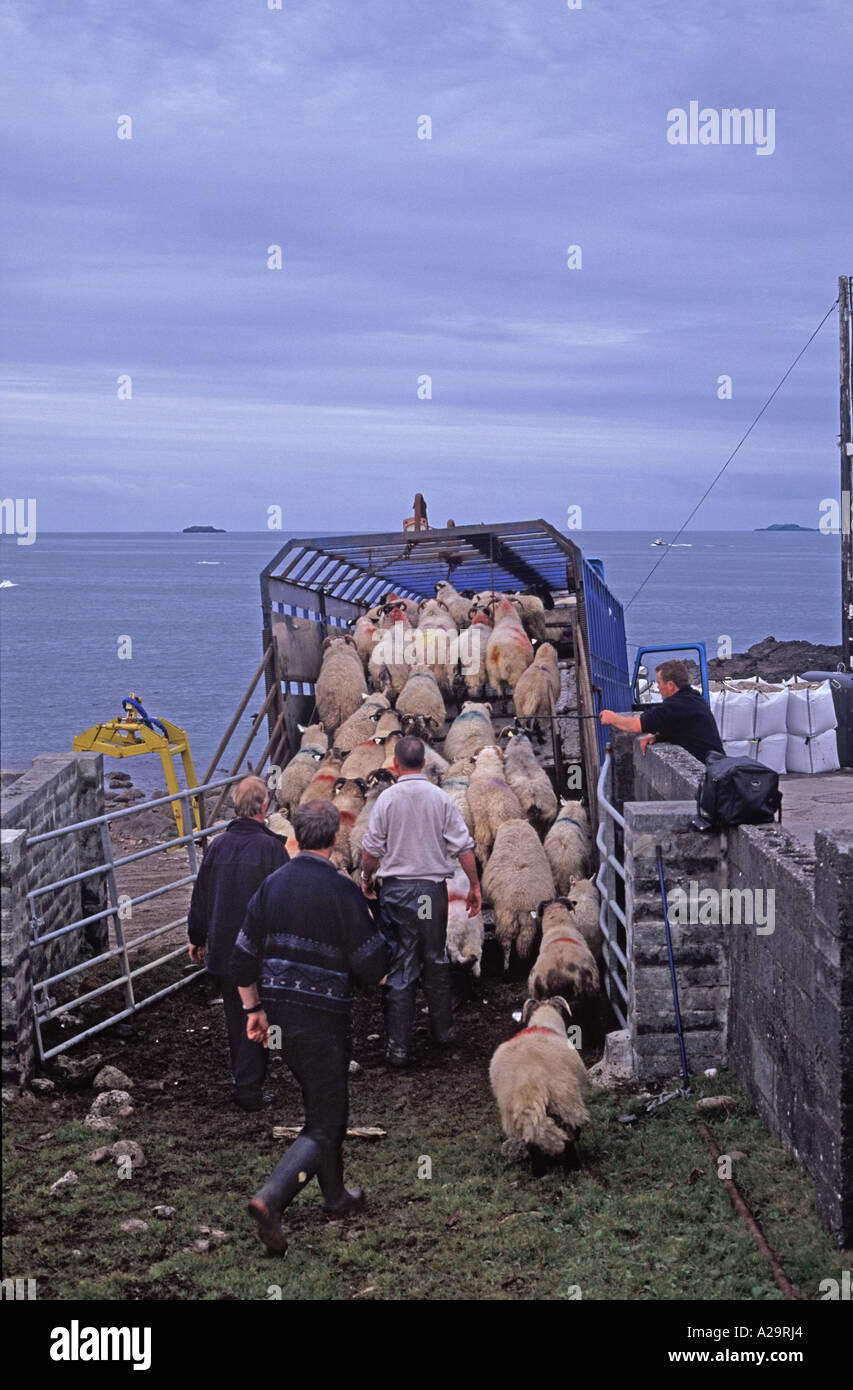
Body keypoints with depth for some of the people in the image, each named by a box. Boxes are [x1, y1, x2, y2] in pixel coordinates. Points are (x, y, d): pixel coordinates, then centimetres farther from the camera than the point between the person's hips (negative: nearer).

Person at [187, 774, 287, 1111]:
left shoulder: (216, 846, 1)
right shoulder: (271, 848, -14)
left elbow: (200, 898, 10)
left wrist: (197, 938, 24)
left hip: (222, 949, 5)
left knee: (235, 1017, 17)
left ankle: (242, 1079, 28)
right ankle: (248, 1088, 8)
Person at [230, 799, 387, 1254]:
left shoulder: (272, 884, 4)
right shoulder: (341, 890, -15)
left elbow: (243, 956, 6)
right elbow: (371, 967, -14)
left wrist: (253, 1009, 15)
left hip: (280, 1013, 7)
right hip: (323, 1020, -7)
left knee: (322, 1105, 24)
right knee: (325, 1122, -1)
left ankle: (336, 1198, 36)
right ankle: (271, 1198, -19)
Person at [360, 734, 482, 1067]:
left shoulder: (388, 798, -7)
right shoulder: (440, 798, -2)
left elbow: (371, 849, -4)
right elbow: (464, 847, -2)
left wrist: (366, 879, 14)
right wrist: (475, 886, 7)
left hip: (397, 888, -2)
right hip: (433, 888, 2)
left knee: (398, 967, 2)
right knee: (436, 962, 18)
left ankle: (398, 1047, 2)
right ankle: (442, 1031, 29)